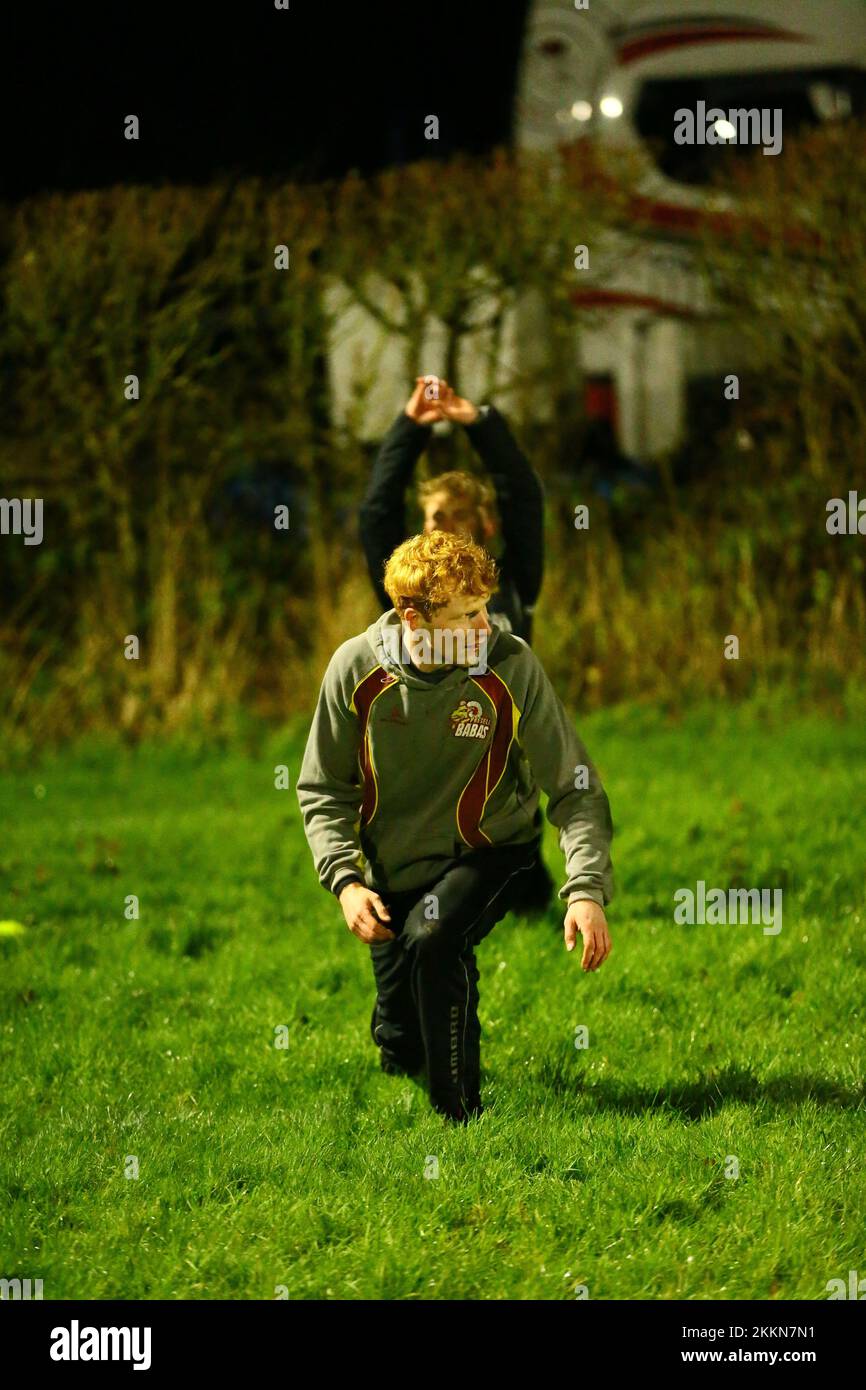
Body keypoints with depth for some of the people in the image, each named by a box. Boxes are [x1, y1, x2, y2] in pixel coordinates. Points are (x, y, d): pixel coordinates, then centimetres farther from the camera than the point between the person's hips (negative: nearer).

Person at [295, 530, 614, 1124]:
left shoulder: (512, 667, -21)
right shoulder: (356, 668, -16)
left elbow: (575, 790, -19)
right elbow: (322, 789, -3)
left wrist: (587, 890, -33)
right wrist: (344, 880, -17)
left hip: (488, 857, -3)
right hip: (390, 872, 3)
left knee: (432, 936, -35)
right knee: (400, 1042, 12)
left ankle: (461, 1115, -21)